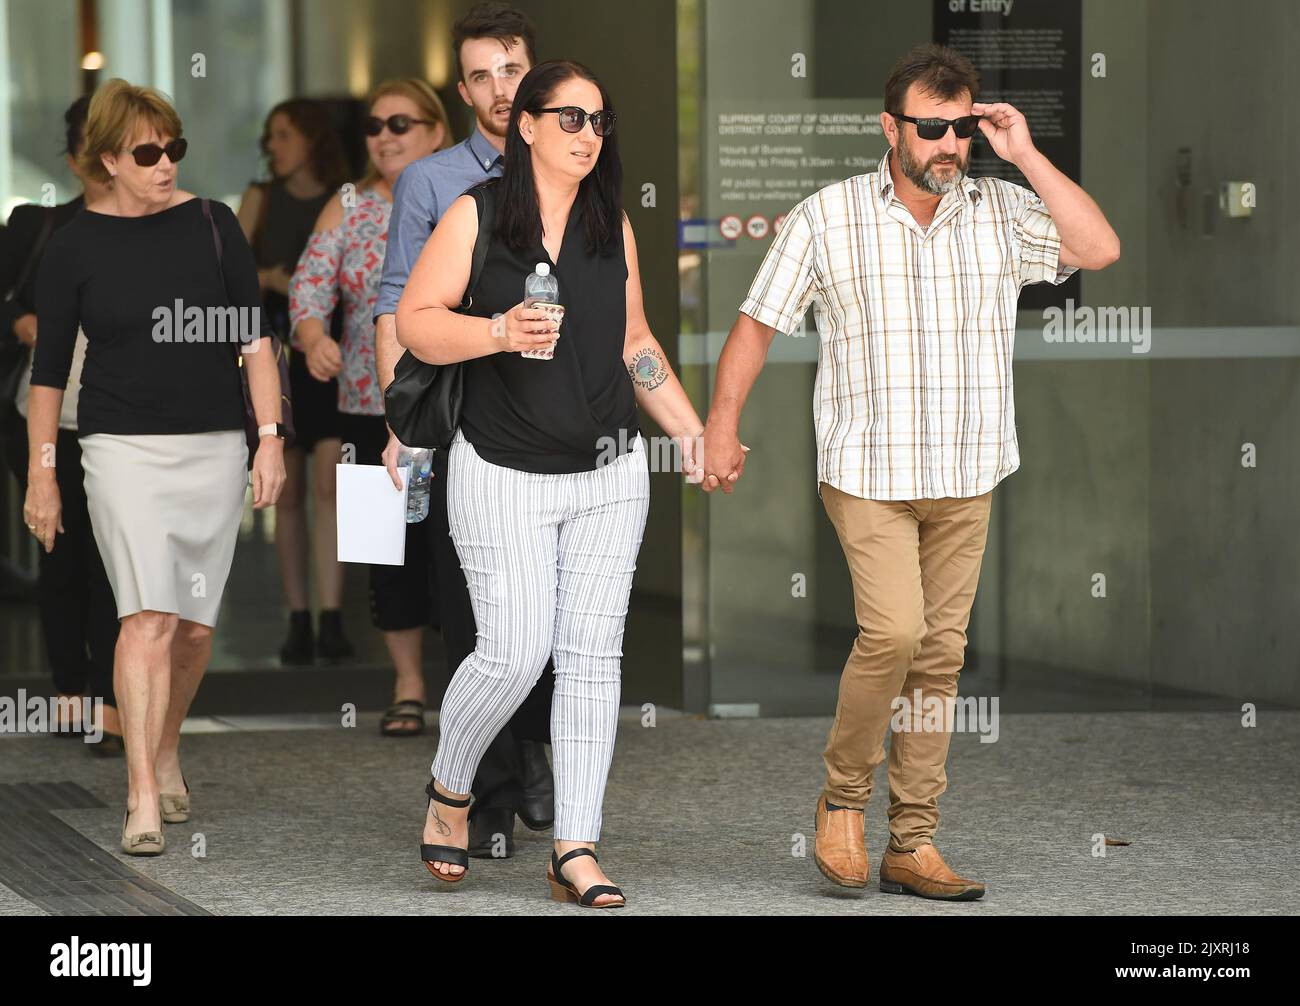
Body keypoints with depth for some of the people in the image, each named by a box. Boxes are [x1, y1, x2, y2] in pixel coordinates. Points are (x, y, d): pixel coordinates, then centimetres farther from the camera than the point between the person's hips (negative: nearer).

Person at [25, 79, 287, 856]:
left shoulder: (212, 225, 3)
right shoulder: (78, 244, -1)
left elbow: (253, 338, 5)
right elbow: (49, 367, 4)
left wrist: (271, 437, -2)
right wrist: (42, 472, 3)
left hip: (215, 446, 3)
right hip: (125, 448, -3)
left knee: (196, 625, 7)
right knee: (149, 617, -15)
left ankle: (165, 754, 31)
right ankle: (143, 799, -16)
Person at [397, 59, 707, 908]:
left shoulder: (614, 223, 11)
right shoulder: (477, 215, -2)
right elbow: (415, 322, -5)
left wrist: (694, 433, 12)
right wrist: (499, 332, -21)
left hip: (611, 474, 4)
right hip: (504, 478, -4)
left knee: (593, 654, 0)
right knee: (515, 653, -11)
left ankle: (577, 848, 3)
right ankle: (450, 793, 17)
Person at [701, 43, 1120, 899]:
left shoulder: (1003, 212, 5)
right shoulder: (827, 218, -1)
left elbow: (1100, 250, -8)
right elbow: (760, 320, 5)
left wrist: (1026, 156, -9)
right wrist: (722, 424, 1)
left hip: (965, 477, 4)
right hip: (867, 469, -3)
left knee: (941, 656, 5)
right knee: (893, 630, -19)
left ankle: (913, 844, 11)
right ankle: (844, 799, 1)